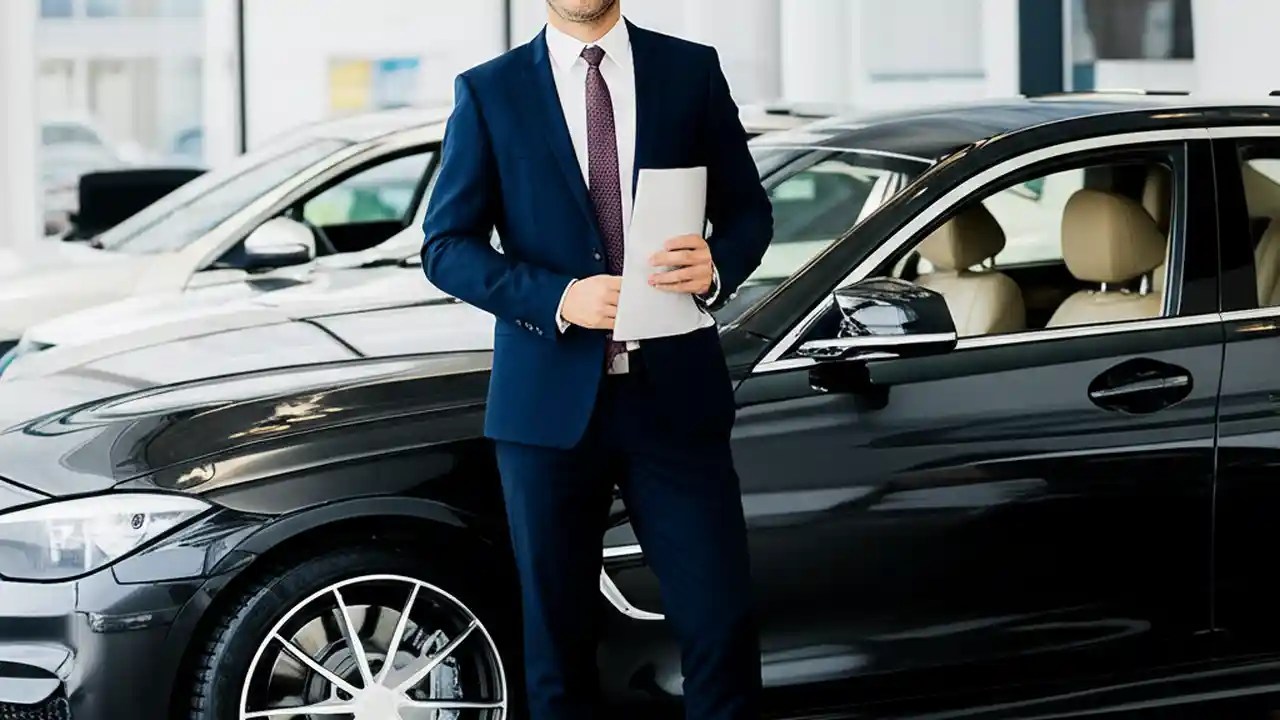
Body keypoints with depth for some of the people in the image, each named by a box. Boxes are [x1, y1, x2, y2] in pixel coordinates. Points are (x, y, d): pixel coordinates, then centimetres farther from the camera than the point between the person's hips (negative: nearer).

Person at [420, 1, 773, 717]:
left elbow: (748, 209, 10)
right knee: (559, 640, 8)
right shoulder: (489, 92, 3)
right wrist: (559, 297, -14)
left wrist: (718, 265, -13)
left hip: (676, 394, 0)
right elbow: (447, 246, 1)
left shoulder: (692, 71, 6)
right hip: (550, 400, 0)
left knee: (724, 625, -4)